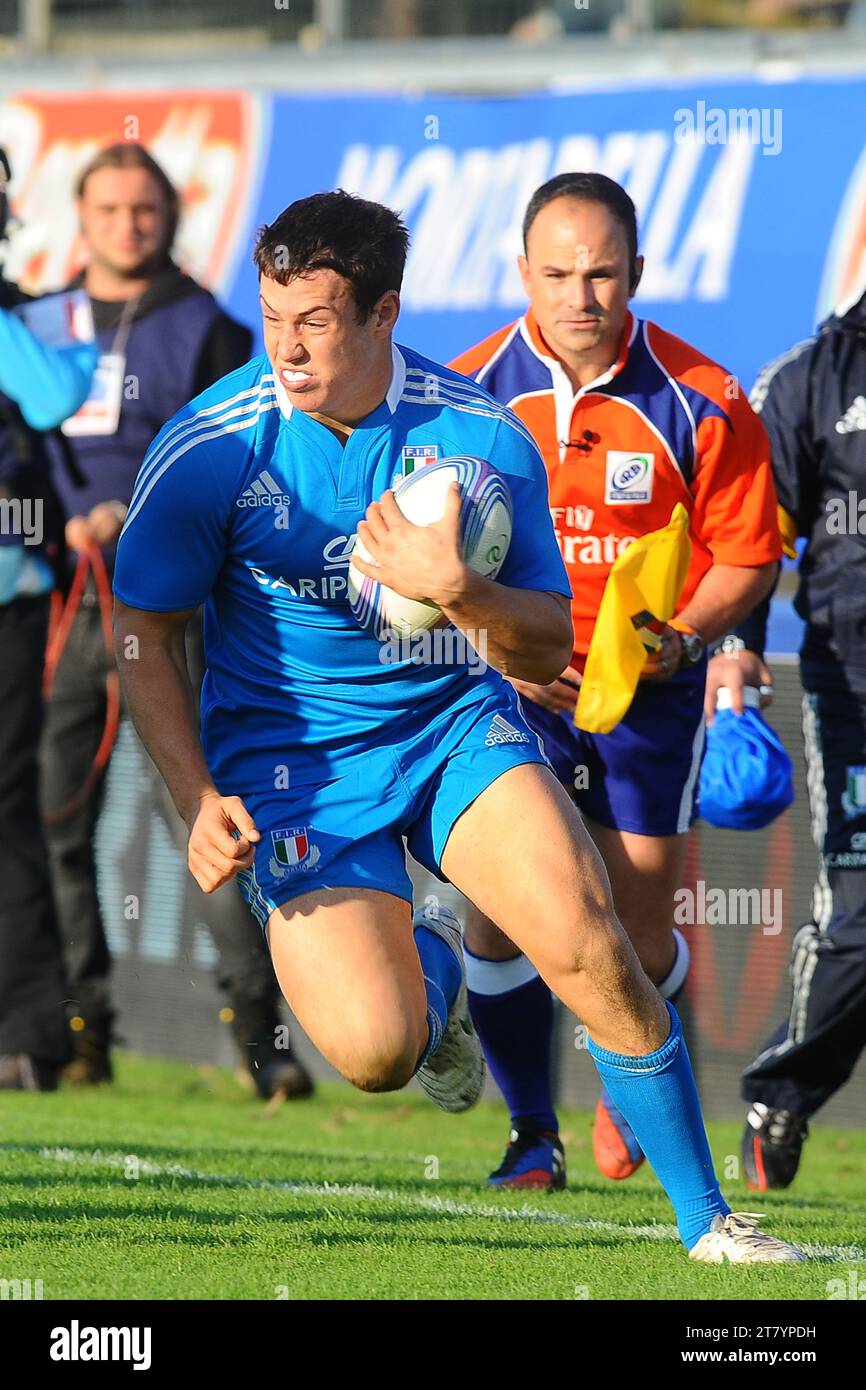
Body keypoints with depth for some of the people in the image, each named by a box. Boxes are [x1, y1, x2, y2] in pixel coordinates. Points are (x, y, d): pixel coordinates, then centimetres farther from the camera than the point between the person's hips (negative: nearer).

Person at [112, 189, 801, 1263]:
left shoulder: (482, 436, -10)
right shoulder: (209, 449, -12)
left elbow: (549, 650, -3)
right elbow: (142, 632, -1)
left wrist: (456, 592, -24)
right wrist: (198, 802, -12)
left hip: (454, 720, 1)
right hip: (289, 757, -1)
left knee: (586, 945, -22)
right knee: (374, 1051, -20)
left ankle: (705, 1220, -3)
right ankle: (430, 962, 20)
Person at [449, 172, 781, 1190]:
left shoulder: (698, 402, -9)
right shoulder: (471, 392, -6)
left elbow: (747, 553, -1)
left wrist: (679, 641, -17)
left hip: (649, 688, -1)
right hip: (509, 689, 1)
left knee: (635, 930, -1)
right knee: (496, 905, -9)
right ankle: (531, 1134, 9)